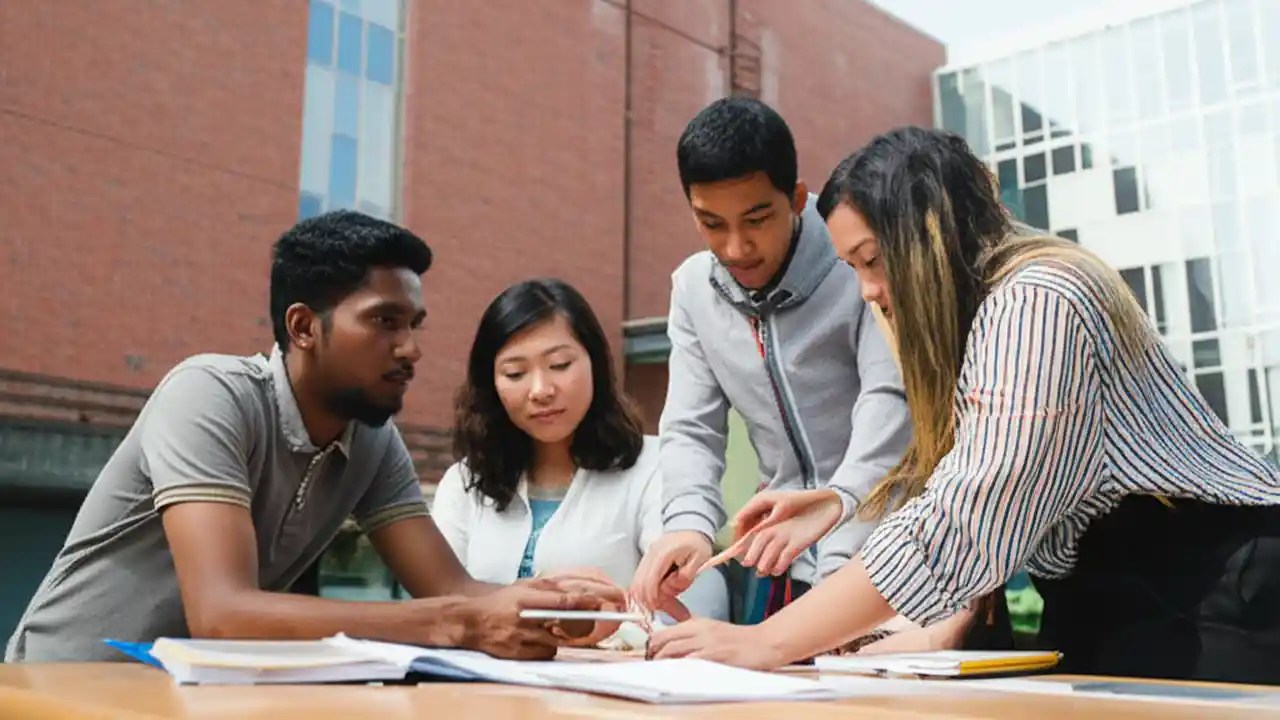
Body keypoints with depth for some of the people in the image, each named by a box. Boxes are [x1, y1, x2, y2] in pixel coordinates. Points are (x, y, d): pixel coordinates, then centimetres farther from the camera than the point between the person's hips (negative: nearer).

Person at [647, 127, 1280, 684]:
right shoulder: (981, 314, 13)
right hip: (1106, 599, 9)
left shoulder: (1035, 303, -20)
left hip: (1200, 594, -9)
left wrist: (765, 644, -30)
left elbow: (963, 525, -31)